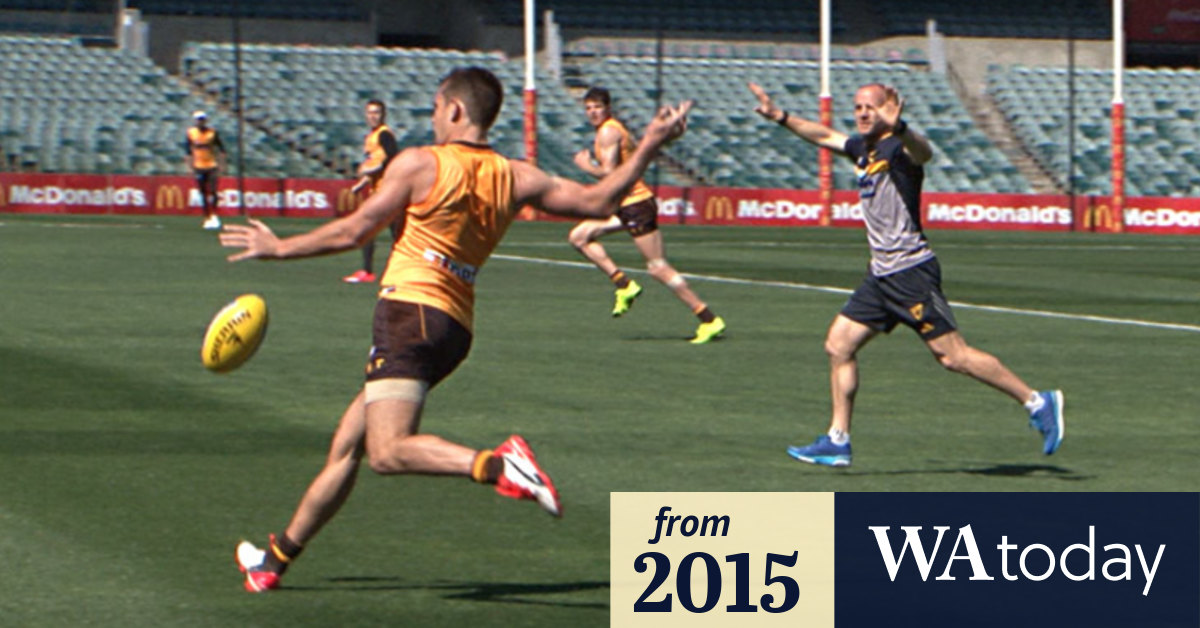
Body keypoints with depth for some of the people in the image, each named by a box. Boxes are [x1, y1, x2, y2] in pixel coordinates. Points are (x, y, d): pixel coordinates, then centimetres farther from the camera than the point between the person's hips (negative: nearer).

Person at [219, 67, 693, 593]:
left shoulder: (420, 164, -4)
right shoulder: (513, 178, 10)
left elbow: (352, 232, -1)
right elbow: (597, 200, 9)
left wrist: (277, 249, 11)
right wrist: (650, 145, 19)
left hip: (410, 310, -8)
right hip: (457, 327, 8)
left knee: (387, 450, -22)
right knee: (346, 445, 16)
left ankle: (499, 465, -40)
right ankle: (276, 558, 23)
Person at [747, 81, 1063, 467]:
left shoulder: (897, 149, -13)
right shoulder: (863, 148, 13)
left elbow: (923, 153, -37)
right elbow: (825, 136, 32)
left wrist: (898, 128, -57)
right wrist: (780, 117, 30)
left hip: (911, 272, -9)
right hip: (881, 275, 9)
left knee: (953, 356, -11)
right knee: (838, 345, 6)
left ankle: (1038, 403, -2)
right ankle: (837, 442, 10)